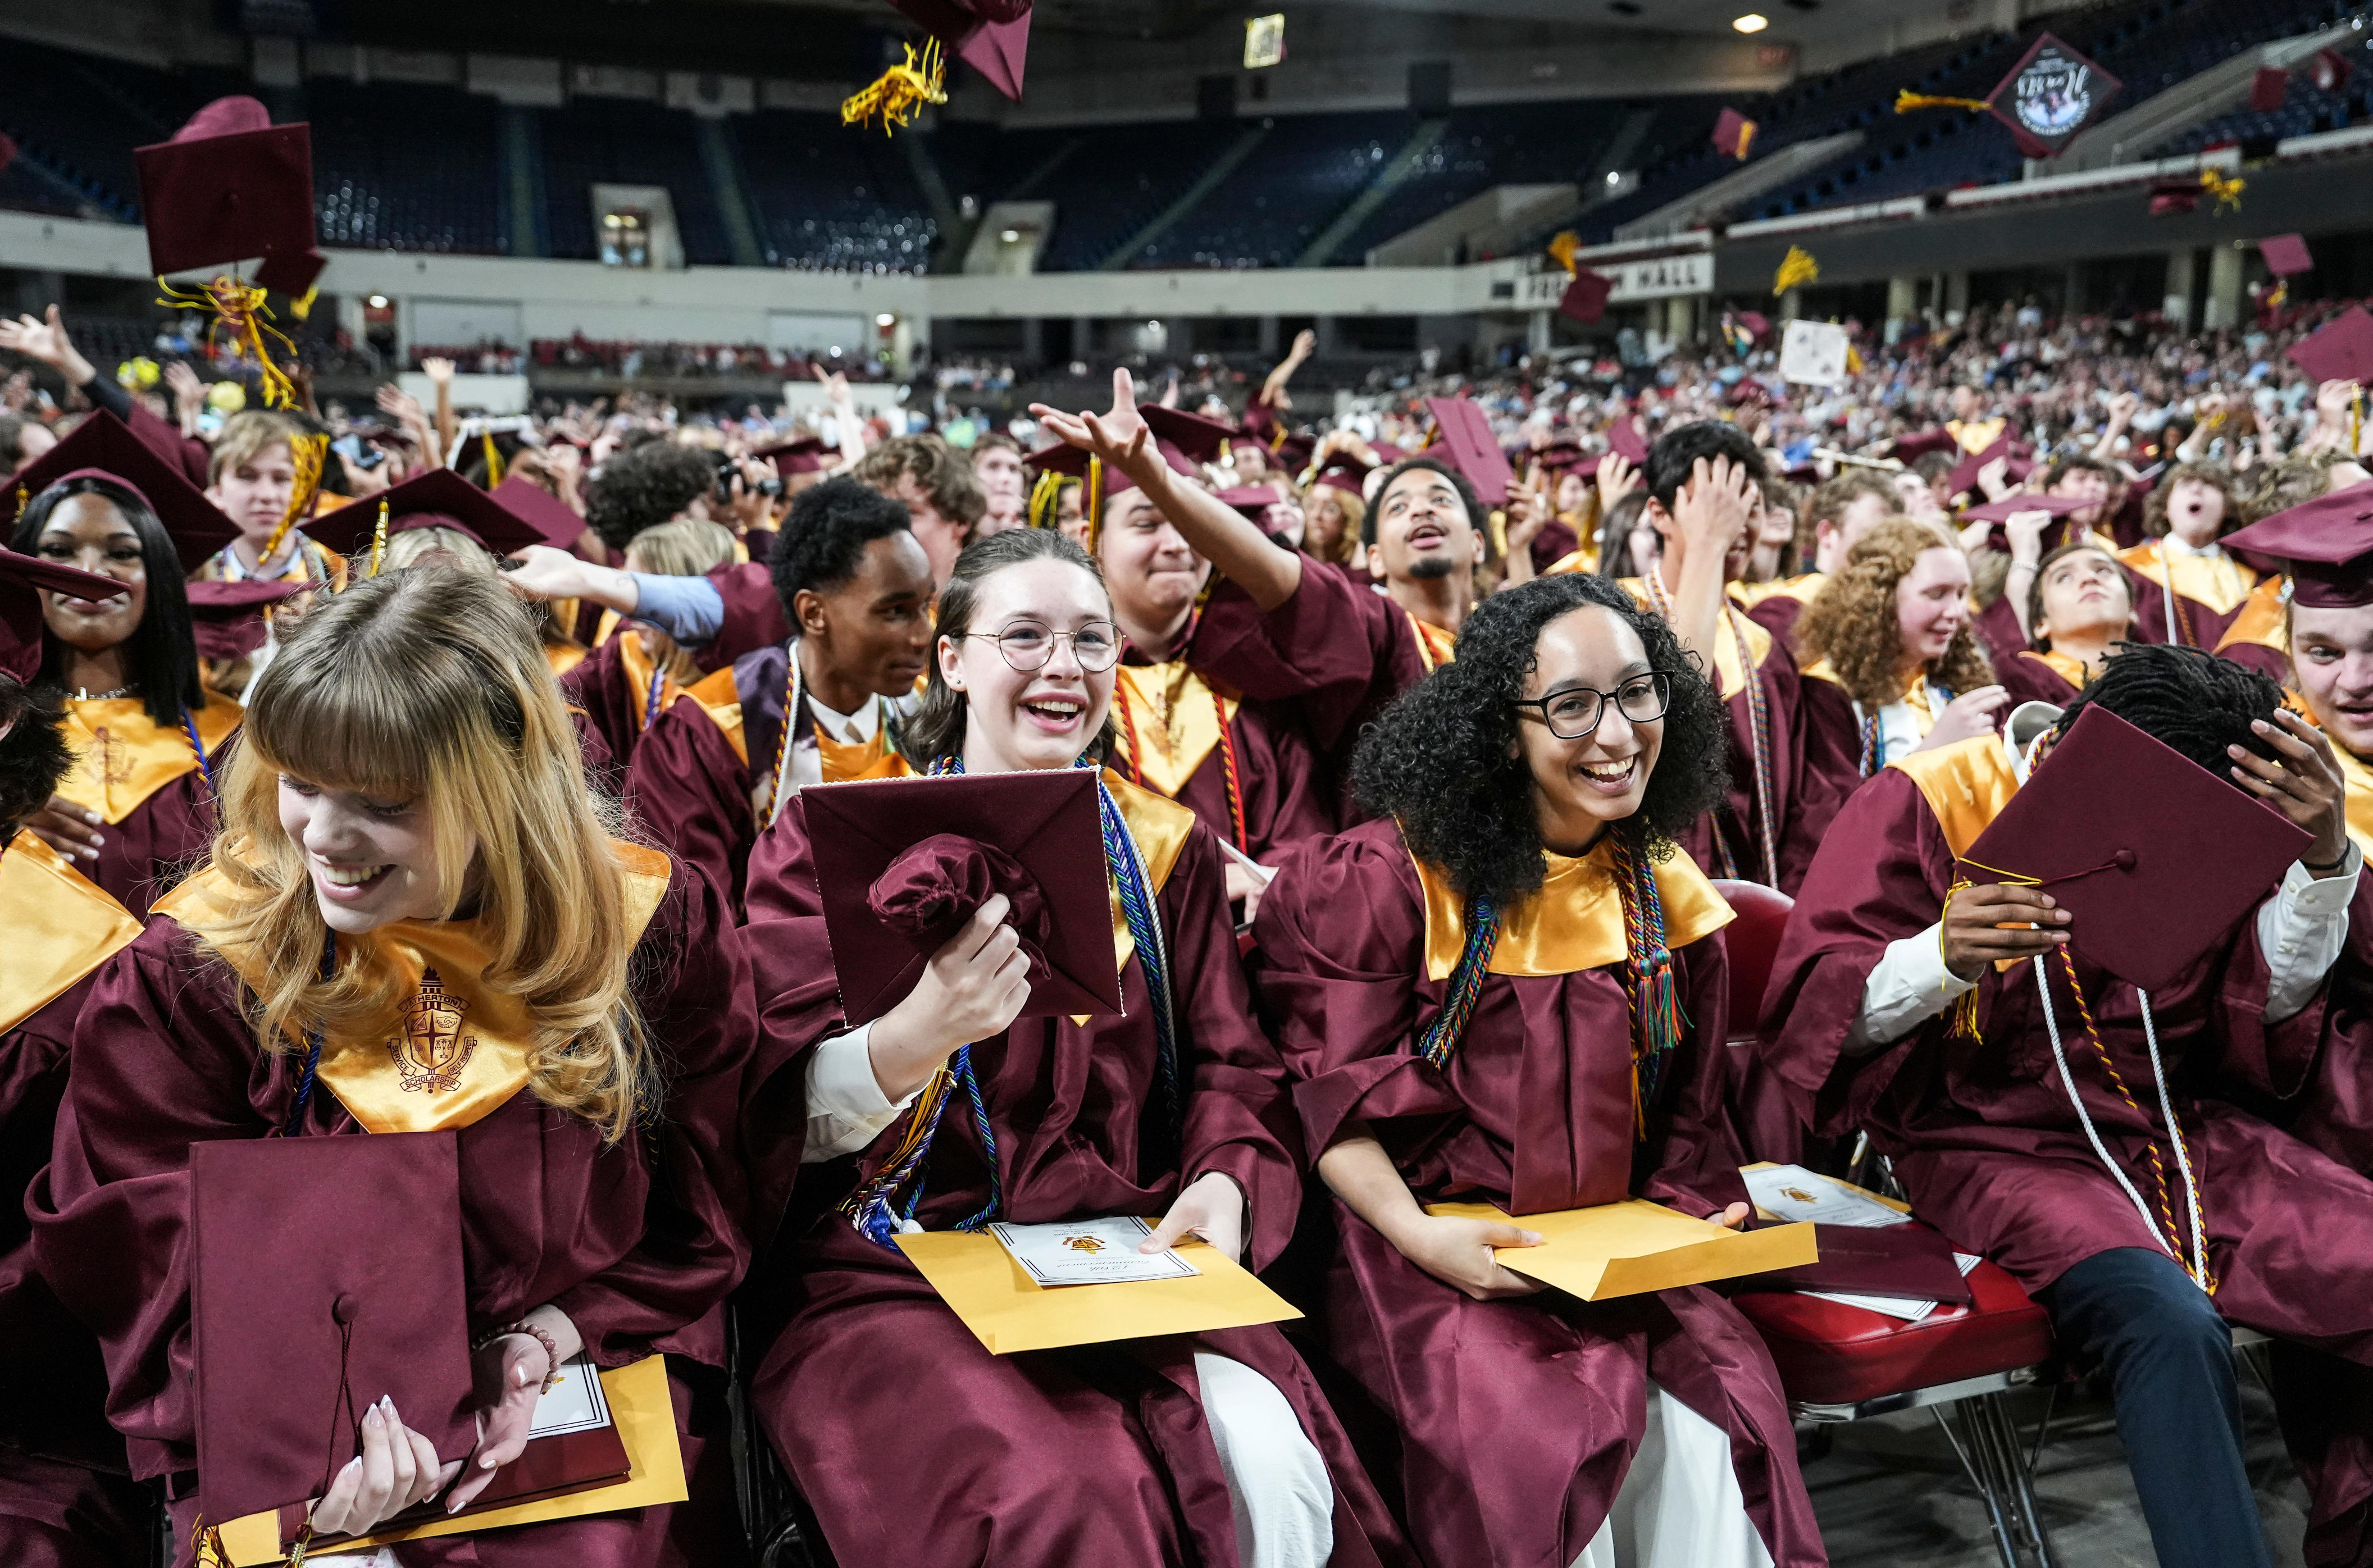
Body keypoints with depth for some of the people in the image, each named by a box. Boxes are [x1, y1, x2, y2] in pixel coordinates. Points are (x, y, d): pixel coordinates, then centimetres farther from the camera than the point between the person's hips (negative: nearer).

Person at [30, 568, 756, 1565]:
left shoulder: (652, 934, -6)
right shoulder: (193, 968, -5)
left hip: (586, 1378, 0)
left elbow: (696, 1223, 2)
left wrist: (550, 1336, -13)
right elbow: (145, 1240, -4)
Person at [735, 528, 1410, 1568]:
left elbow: (1234, 1072, 13)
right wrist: (919, 1033, -29)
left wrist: (1223, 1181, -10)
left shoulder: (1165, 846, 13)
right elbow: (791, 1119, -7)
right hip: (898, 1273, -3)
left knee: (1273, 1481, -23)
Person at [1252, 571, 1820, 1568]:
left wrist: (1696, 1221, -4)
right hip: (1430, 1251, -4)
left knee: (1709, 1414, -22)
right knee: (1548, 1427, -28)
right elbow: (1328, 1092, -6)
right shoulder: (1399, 874, -6)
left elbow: (1682, 1120, 16)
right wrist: (1417, 1232, -20)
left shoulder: (1667, 897, 10)